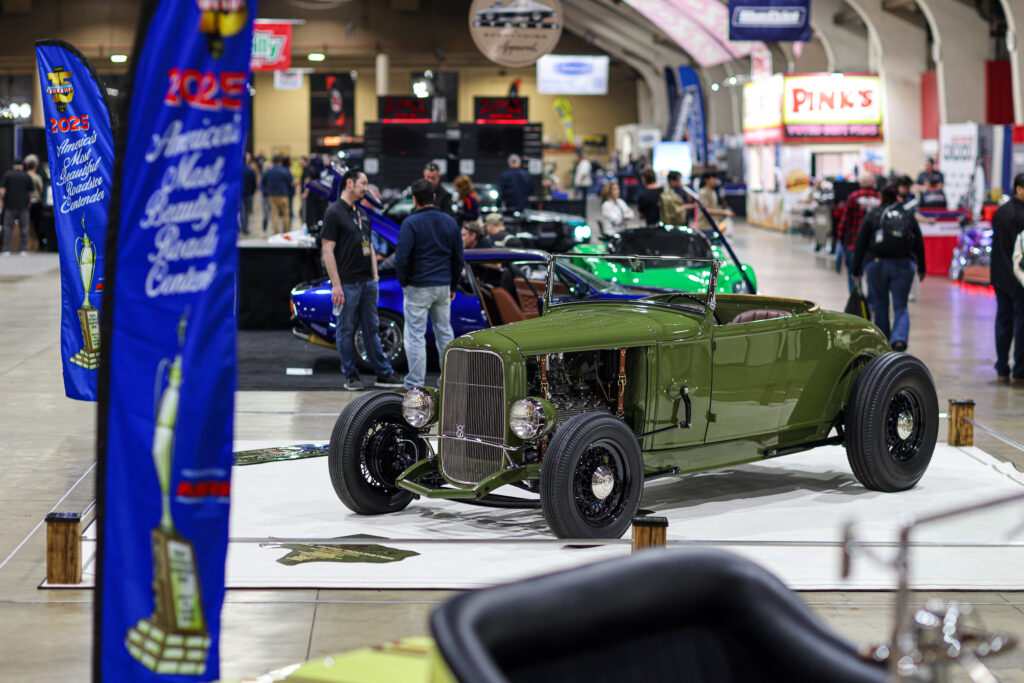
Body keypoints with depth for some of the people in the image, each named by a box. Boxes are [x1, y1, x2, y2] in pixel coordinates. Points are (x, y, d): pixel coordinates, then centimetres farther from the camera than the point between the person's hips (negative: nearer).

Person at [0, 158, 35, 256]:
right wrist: (29, 201, 20)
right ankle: (23, 249, 4)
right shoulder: (27, 177, 4)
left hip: (10, 205, -1)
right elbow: (30, 192, 6)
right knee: (24, 227, 7)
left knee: (8, 227, 3)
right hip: (23, 205, 1)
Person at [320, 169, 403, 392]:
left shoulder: (362, 213, 15)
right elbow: (327, 250, -13)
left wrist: (375, 277, 13)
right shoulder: (334, 212, -9)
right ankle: (350, 376, 10)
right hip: (347, 283, -7)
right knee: (346, 330, 2)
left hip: (367, 282, 7)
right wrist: (336, 284, -18)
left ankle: (384, 373, 15)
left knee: (371, 328, 11)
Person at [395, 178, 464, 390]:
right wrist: (453, 286, 19)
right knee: (444, 333, 13)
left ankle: (415, 384, 1)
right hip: (443, 286, 5)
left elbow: (402, 258, -16)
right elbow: (458, 258, 12)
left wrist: (404, 283, -1)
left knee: (415, 336, -1)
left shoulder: (411, 223, -11)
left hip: (418, 287, -5)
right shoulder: (450, 222, 7)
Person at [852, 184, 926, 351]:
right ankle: (899, 338, -17)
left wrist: (856, 271, 6)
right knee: (901, 306, 4)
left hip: (877, 266, -1)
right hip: (904, 266, 1)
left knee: (880, 306, 13)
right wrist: (921, 268, 22)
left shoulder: (871, 216, 4)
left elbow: (860, 245, 1)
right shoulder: (908, 216, 8)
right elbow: (919, 245, 11)